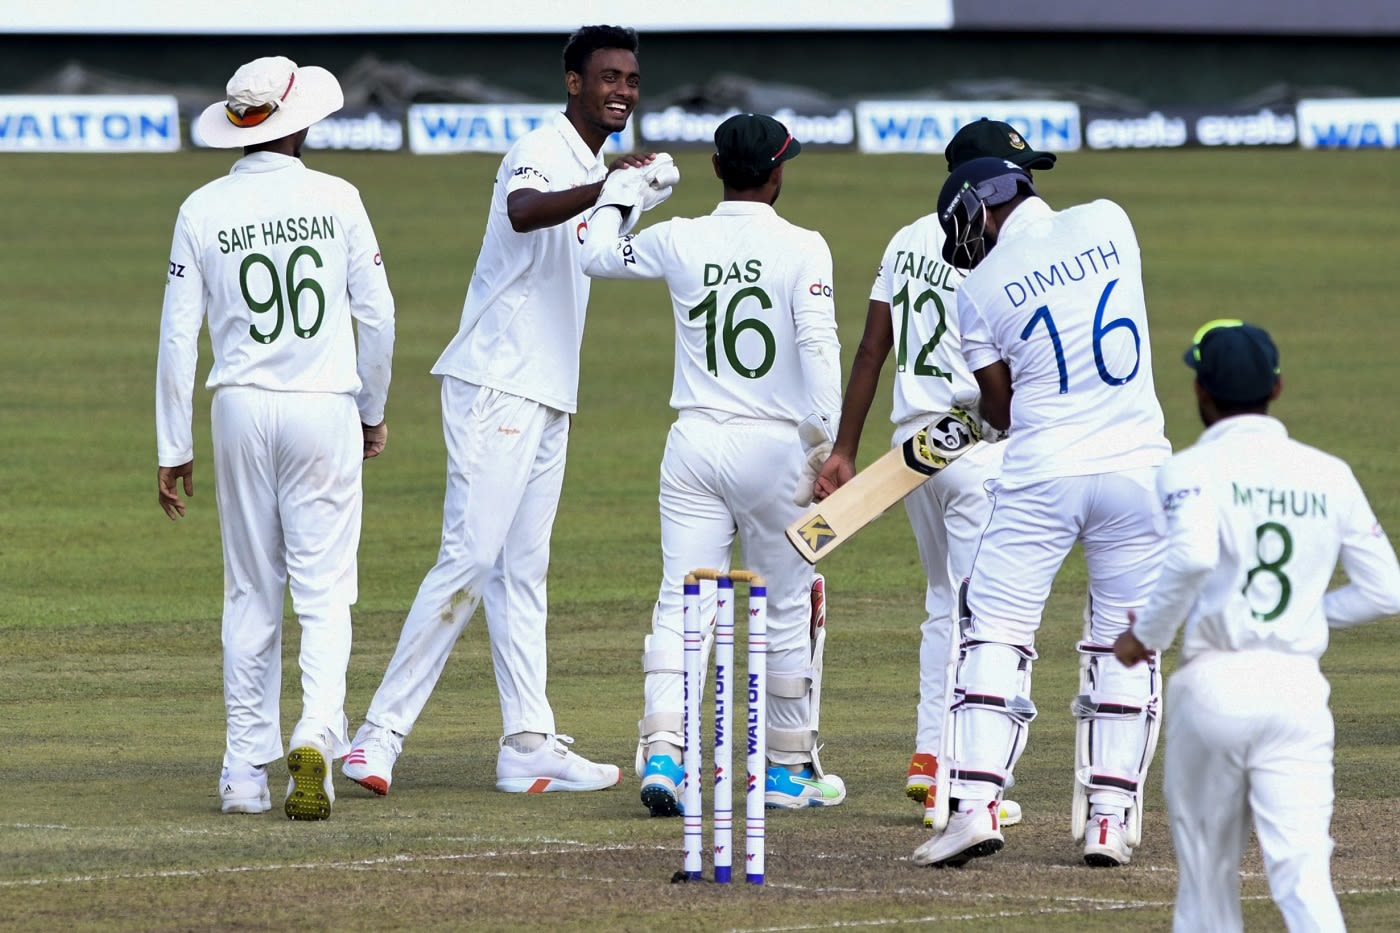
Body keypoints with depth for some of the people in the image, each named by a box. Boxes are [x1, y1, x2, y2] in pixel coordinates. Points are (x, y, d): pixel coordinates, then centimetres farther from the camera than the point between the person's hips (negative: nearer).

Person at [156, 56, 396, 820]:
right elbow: (377, 314, 2)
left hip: (242, 411, 1)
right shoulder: (336, 200, -2)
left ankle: (245, 772, 10)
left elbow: (178, 336, -1)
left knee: (250, 594, 11)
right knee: (323, 592, 1)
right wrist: (374, 410, 16)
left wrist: (173, 450, 4)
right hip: (325, 410, -1)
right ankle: (316, 736, -22)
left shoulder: (202, 212, 0)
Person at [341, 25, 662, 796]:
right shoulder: (541, 153, -13)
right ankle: (380, 734, -14)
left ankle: (528, 747, 9)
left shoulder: (593, 168, 17)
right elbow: (523, 212, -37)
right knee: (471, 556, -14)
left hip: (546, 398, 10)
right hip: (497, 383, -10)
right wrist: (604, 189, -54)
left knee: (522, 569, 9)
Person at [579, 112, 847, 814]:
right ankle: (789, 768, 18)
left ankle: (662, 754, -14)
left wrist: (616, 197, 36)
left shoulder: (678, 241, 2)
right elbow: (817, 343, -17)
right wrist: (828, 442, -18)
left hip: (695, 442, 2)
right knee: (788, 609, 11)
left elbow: (597, 255, 19)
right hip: (775, 443, -2)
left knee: (681, 604, 2)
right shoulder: (802, 249, -7)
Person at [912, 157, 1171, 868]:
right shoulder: (1110, 223, 5)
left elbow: (1000, 409, 2)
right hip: (1137, 465, 3)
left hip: (1041, 476, -3)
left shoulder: (981, 288, -3)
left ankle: (975, 804, -8)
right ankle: (1110, 817, 7)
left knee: (996, 639, 3)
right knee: (1123, 647, 10)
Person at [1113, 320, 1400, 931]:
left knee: (1206, 863, 15)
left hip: (1214, 684, -2)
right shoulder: (1330, 476, 10)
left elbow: (1193, 556, -24)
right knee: (1302, 866, -7)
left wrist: (1147, 634, -9)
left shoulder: (1192, 469, -3)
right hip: (1299, 691, 2)